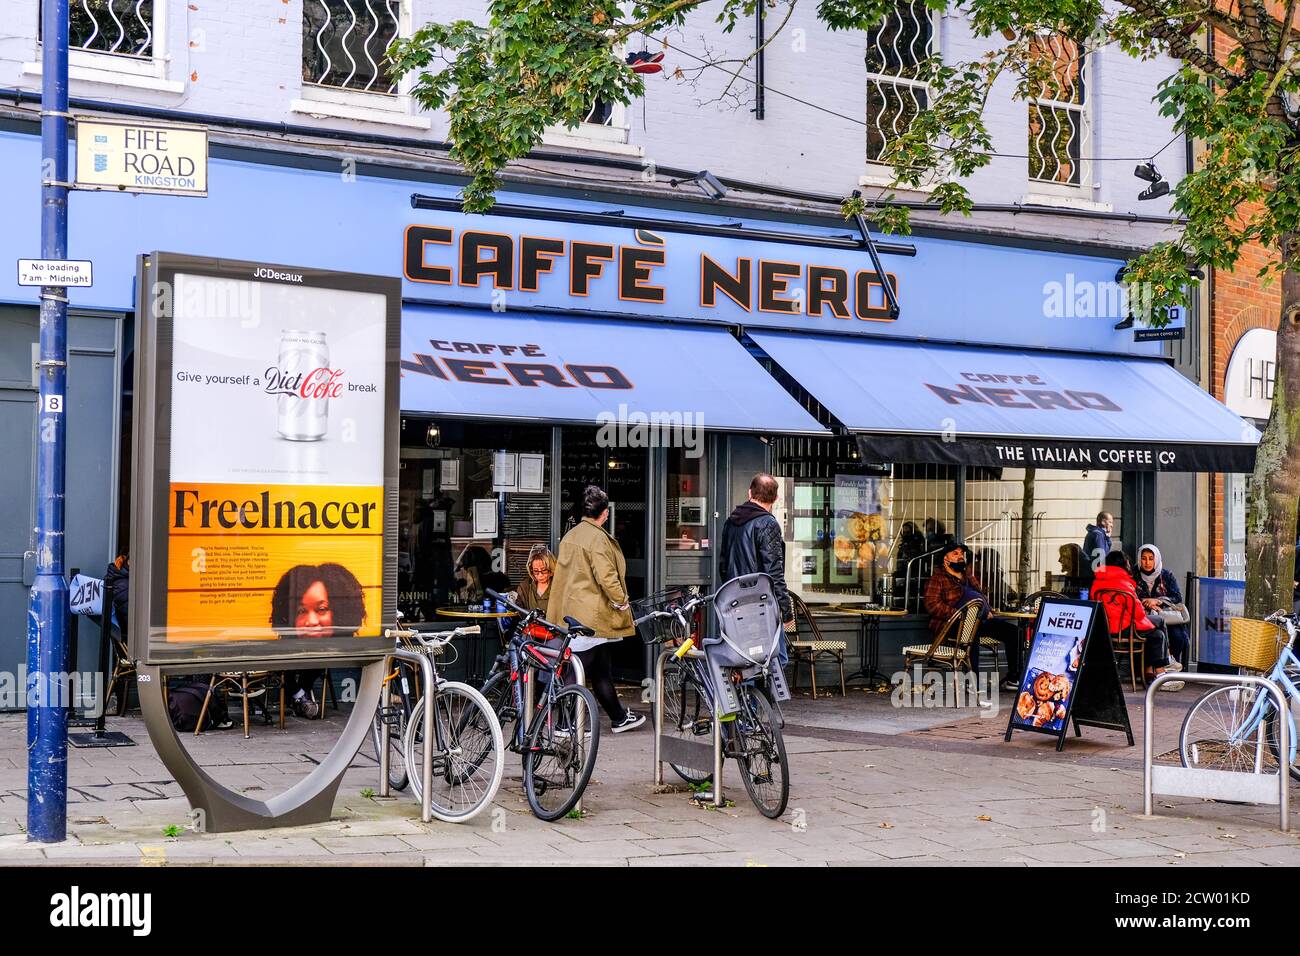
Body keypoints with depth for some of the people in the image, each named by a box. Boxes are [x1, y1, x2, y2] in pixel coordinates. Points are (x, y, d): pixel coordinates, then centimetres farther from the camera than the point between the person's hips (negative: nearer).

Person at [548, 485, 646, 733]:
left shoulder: (570, 535, 12)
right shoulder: (597, 538, -16)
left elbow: (563, 574, 19)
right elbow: (606, 577, -22)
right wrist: (622, 602, -8)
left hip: (573, 614, 9)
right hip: (593, 615, -9)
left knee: (602, 670, 16)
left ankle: (619, 717, 27)